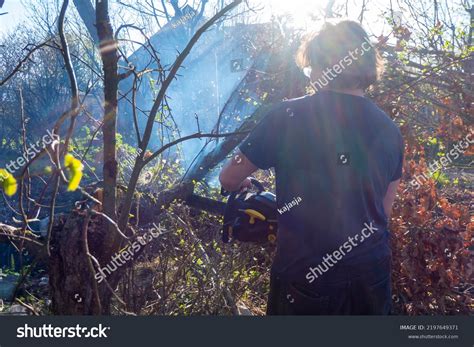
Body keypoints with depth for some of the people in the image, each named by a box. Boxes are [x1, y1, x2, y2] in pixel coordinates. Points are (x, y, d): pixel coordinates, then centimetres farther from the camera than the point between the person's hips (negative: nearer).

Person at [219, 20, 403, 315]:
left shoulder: (289, 117, -13)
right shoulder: (390, 130, 0)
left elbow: (229, 180, -1)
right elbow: (384, 211, 10)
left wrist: (242, 184, 21)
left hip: (307, 278, -4)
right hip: (373, 277, 4)